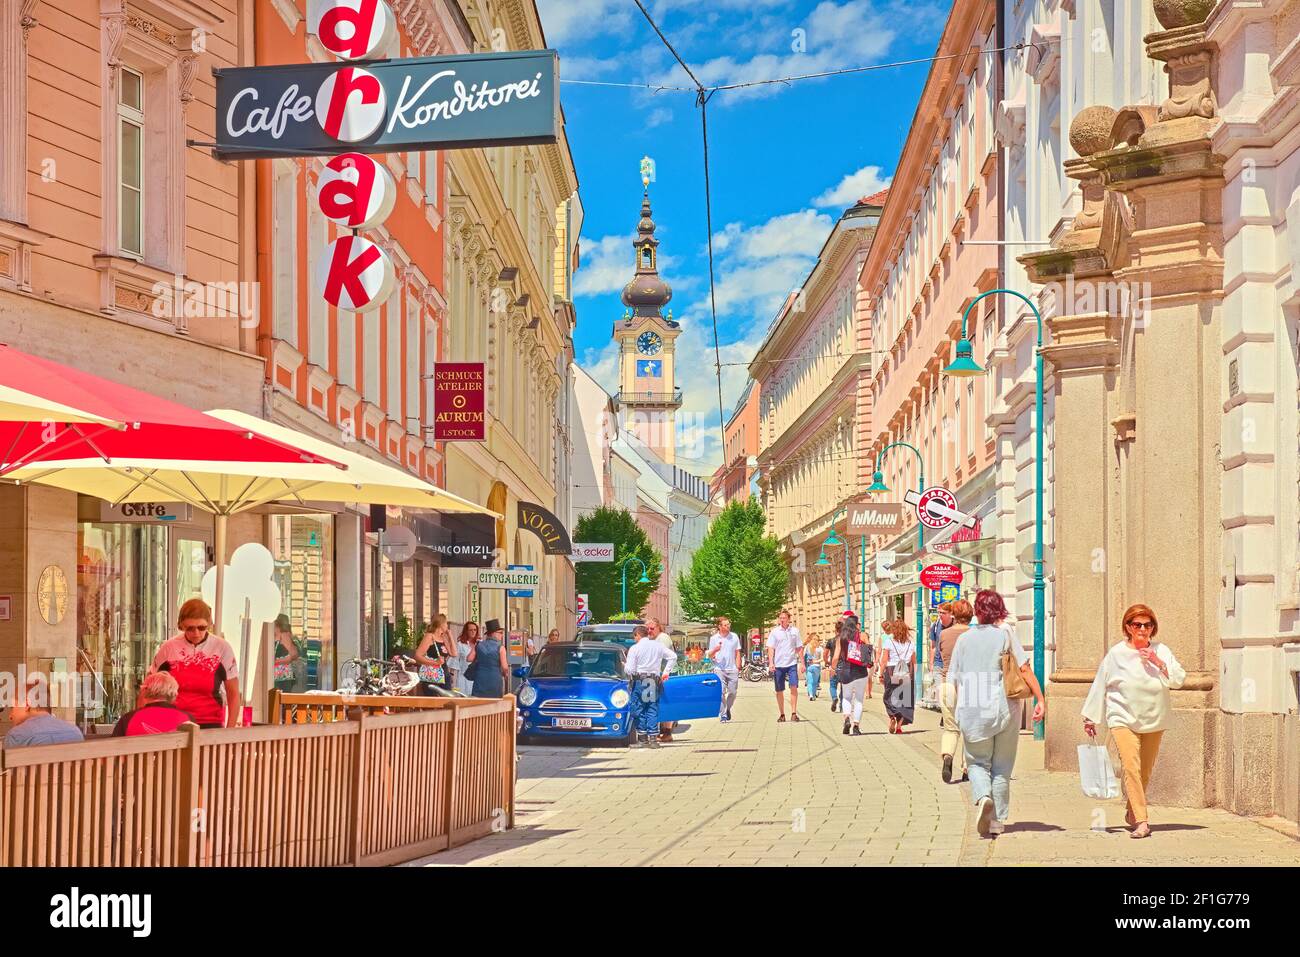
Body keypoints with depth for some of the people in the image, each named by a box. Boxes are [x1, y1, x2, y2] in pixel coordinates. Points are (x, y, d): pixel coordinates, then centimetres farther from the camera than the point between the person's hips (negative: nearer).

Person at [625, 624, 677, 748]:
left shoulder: (634, 648, -5)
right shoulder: (658, 646, 9)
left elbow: (630, 669, -8)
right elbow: (673, 656, 13)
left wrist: (625, 665, 14)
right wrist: (666, 672, 17)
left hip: (639, 681, -4)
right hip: (655, 682, 4)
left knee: (638, 710, 3)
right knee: (653, 710, 7)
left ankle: (642, 739, 0)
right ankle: (653, 738, 2)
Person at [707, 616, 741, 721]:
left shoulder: (734, 637, 9)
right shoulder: (714, 638, 5)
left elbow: (737, 653, 13)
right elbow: (710, 656, 8)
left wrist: (738, 667, 4)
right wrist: (715, 650, -13)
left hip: (732, 669, 2)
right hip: (719, 669, -2)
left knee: (733, 692, 3)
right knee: (721, 692, -9)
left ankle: (728, 709, 27)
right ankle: (723, 714, -2)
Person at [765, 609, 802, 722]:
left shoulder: (795, 631, 8)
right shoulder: (774, 632, 4)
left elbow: (799, 648, 12)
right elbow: (770, 648, 2)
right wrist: (771, 662, -10)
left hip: (792, 663, 0)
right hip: (778, 665, 0)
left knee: (794, 687, -15)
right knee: (779, 691, 5)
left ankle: (794, 713, -14)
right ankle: (782, 715, 15)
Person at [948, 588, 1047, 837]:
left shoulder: (964, 639, 3)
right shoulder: (1005, 636, -2)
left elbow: (954, 679, 7)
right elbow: (1025, 669, -9)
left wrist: (958, 712, 19)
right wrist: (1040, 699, -8)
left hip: (972, 710, 0)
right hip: (1004, 708, 0)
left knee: (977, 762, 11)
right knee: (1001, 767, 11)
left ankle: (983, 797, -18)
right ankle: (997, 820, 12)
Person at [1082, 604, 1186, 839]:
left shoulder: (1161, 651, 4)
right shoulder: (1116, 653, 0)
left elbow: (1179, 680, -1)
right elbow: (1099, 686, 6)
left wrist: (1159, 664, -16)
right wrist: (1090, 718, 8)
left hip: (1154, 721, 3)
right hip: (1123, 719, -3)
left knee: (1145, 771, 10)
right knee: (1131, 767, -18)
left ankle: (1132, 812, 32)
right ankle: (1141, 821, -21)